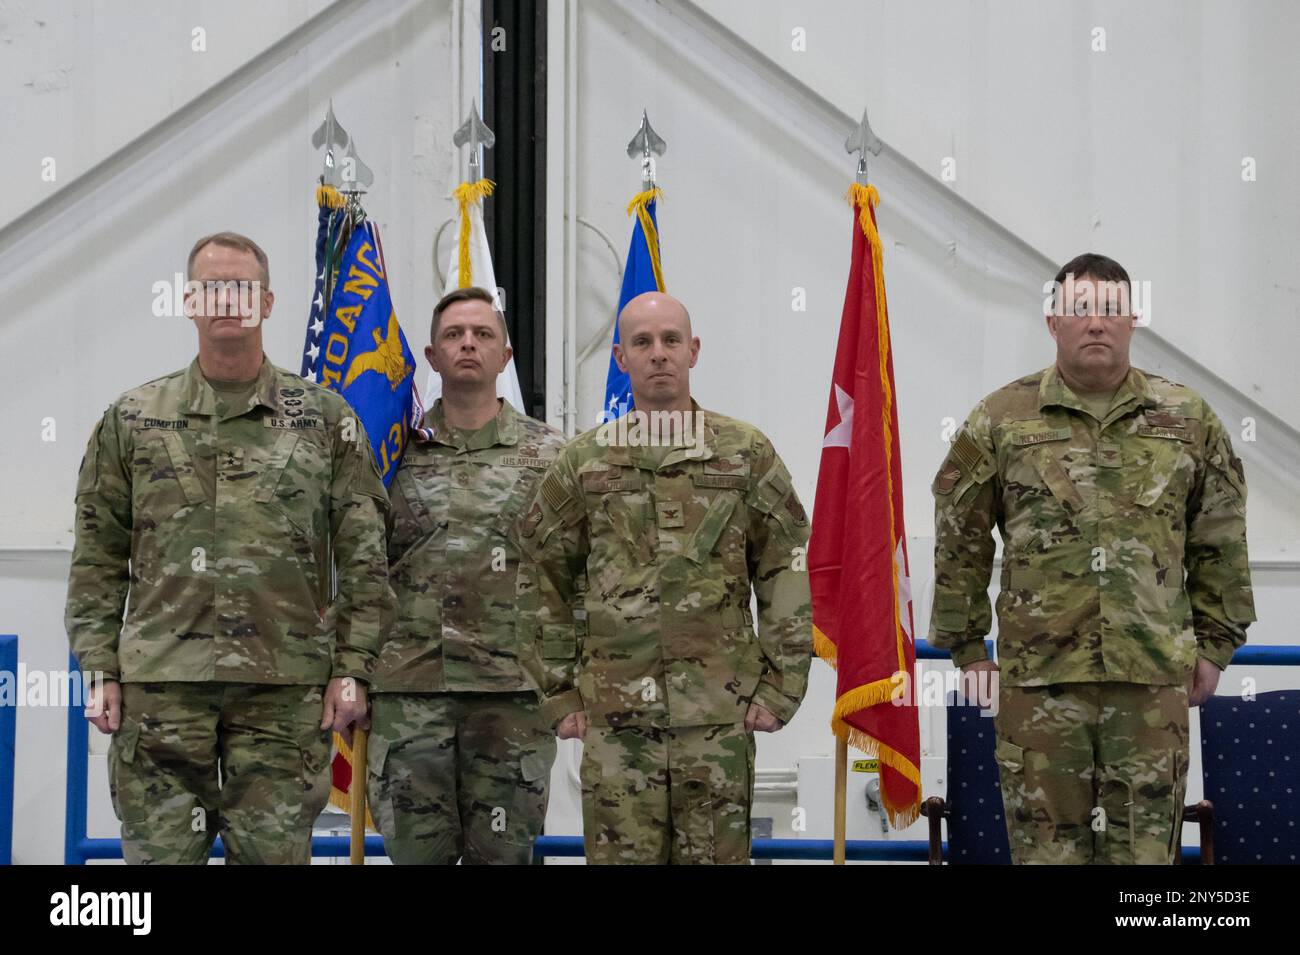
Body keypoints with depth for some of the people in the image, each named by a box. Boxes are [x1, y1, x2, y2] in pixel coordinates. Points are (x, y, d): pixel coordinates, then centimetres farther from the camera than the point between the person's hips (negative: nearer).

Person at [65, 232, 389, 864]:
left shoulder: (325, 419, 8)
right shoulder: (132, 420, 10)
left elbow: (362, 559, 5)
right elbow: (98, 562, 9)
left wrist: (351, 669, -2)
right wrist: (100, 671, 1)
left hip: (284, 691, -1)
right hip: (159, 686, 1)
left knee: (273, 850, 3)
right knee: (158, 849, 2)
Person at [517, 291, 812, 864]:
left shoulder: (747, 454, 5)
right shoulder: (583, 462, 7)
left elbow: (788, 574, 5)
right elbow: (542, 580, 11)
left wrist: (782, 686, -1)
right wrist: (559, 694, 6)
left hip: (721, 715, 0)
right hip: (615, 718, 0)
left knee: (716, 855, 4)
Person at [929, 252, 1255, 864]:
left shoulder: (1188, 420, 8)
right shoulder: (999, 421, 3)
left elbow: (1220, 543, 12)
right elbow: (959, 541, 7)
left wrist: (1215, 646, 10)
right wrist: (966, 648, 6)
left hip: (1155, 677, 1)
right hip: (1040, 676, -1)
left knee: (1146, 843, 4)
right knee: (1047, 843, 4)